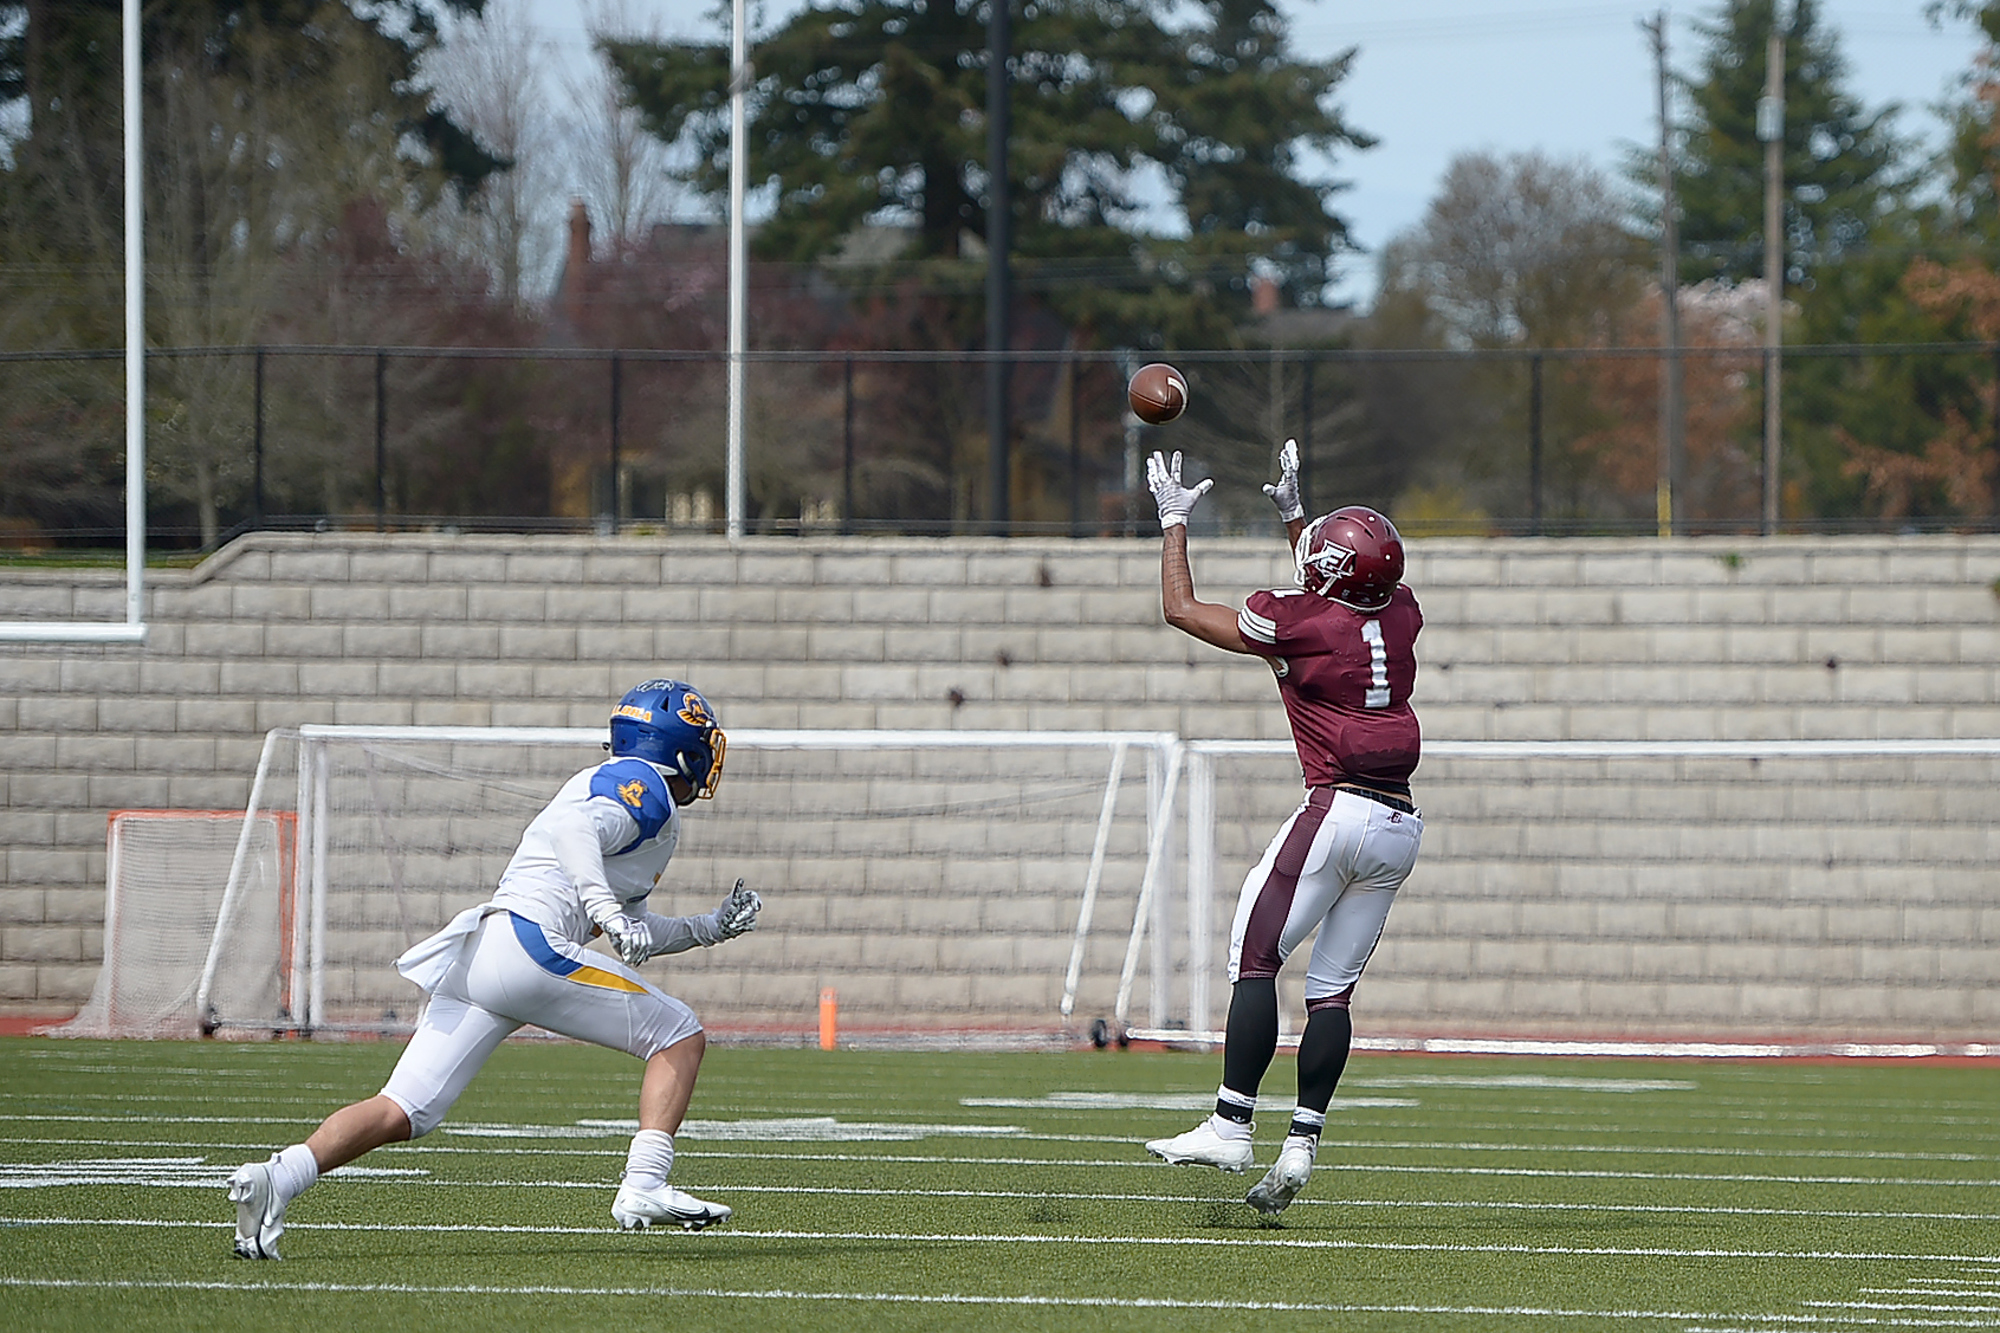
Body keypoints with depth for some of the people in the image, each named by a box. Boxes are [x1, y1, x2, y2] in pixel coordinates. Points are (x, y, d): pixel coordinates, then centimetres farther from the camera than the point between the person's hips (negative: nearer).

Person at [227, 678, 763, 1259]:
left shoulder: (602, 785, 32)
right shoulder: (644, 789, 3)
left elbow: (626, 934, 35)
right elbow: (576, 829, -19)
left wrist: (710, 928, 34)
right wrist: (605, 909, -28)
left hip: (475, 950, 9)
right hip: (528, 944, -9)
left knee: (403, 1113, 1)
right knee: (678, 1036, 3)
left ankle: (280, 1176, -18)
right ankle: (644, 1187, -11)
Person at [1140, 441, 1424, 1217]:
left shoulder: (1297, 623, -5)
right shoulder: (1401, 618, 11)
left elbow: (1181, 609, 8)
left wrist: (1175, 522, 19)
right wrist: (1292, 515, 42)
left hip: (1339, 810, -6)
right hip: (1400, 826, 6)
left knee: (1254, 959, -2)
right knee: (1332, 986, 8)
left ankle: (1230, 1126, -9)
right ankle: (1301, 1144, 3)